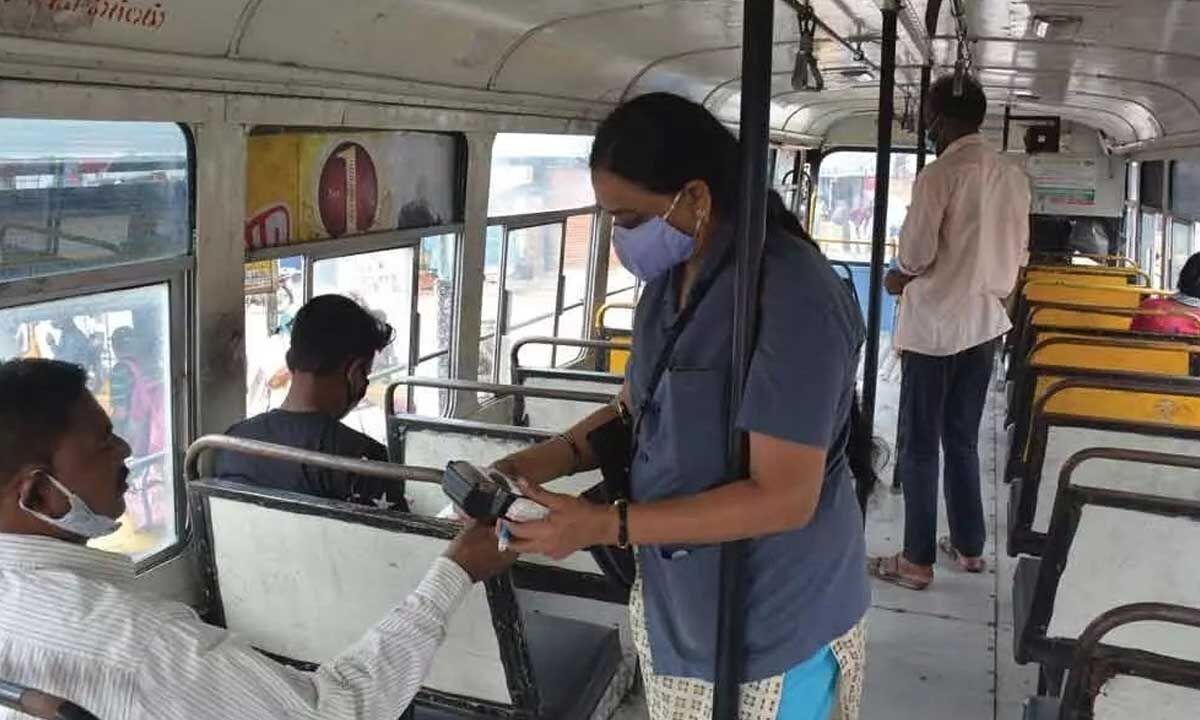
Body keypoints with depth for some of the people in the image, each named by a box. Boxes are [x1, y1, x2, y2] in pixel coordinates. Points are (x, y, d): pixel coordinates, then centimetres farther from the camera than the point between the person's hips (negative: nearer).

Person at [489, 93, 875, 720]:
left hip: (769, 624, -7)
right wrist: (554, 457, -5)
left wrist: (605, 526, -26)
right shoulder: (670, 280, 3)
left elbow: (784, 497, -26)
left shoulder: (790, 296, -25)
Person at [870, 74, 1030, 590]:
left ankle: (917, 561, 8)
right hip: (986, 322, 7)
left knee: (918, 444, 2)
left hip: (935, 325, -7)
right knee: (962, 439, 18)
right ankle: (969, 546, 26)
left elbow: (914, 254, -16)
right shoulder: (1013, 177, 6)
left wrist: (898, 276, 4)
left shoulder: (939, 175, -15)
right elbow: (1018, 254, 11)